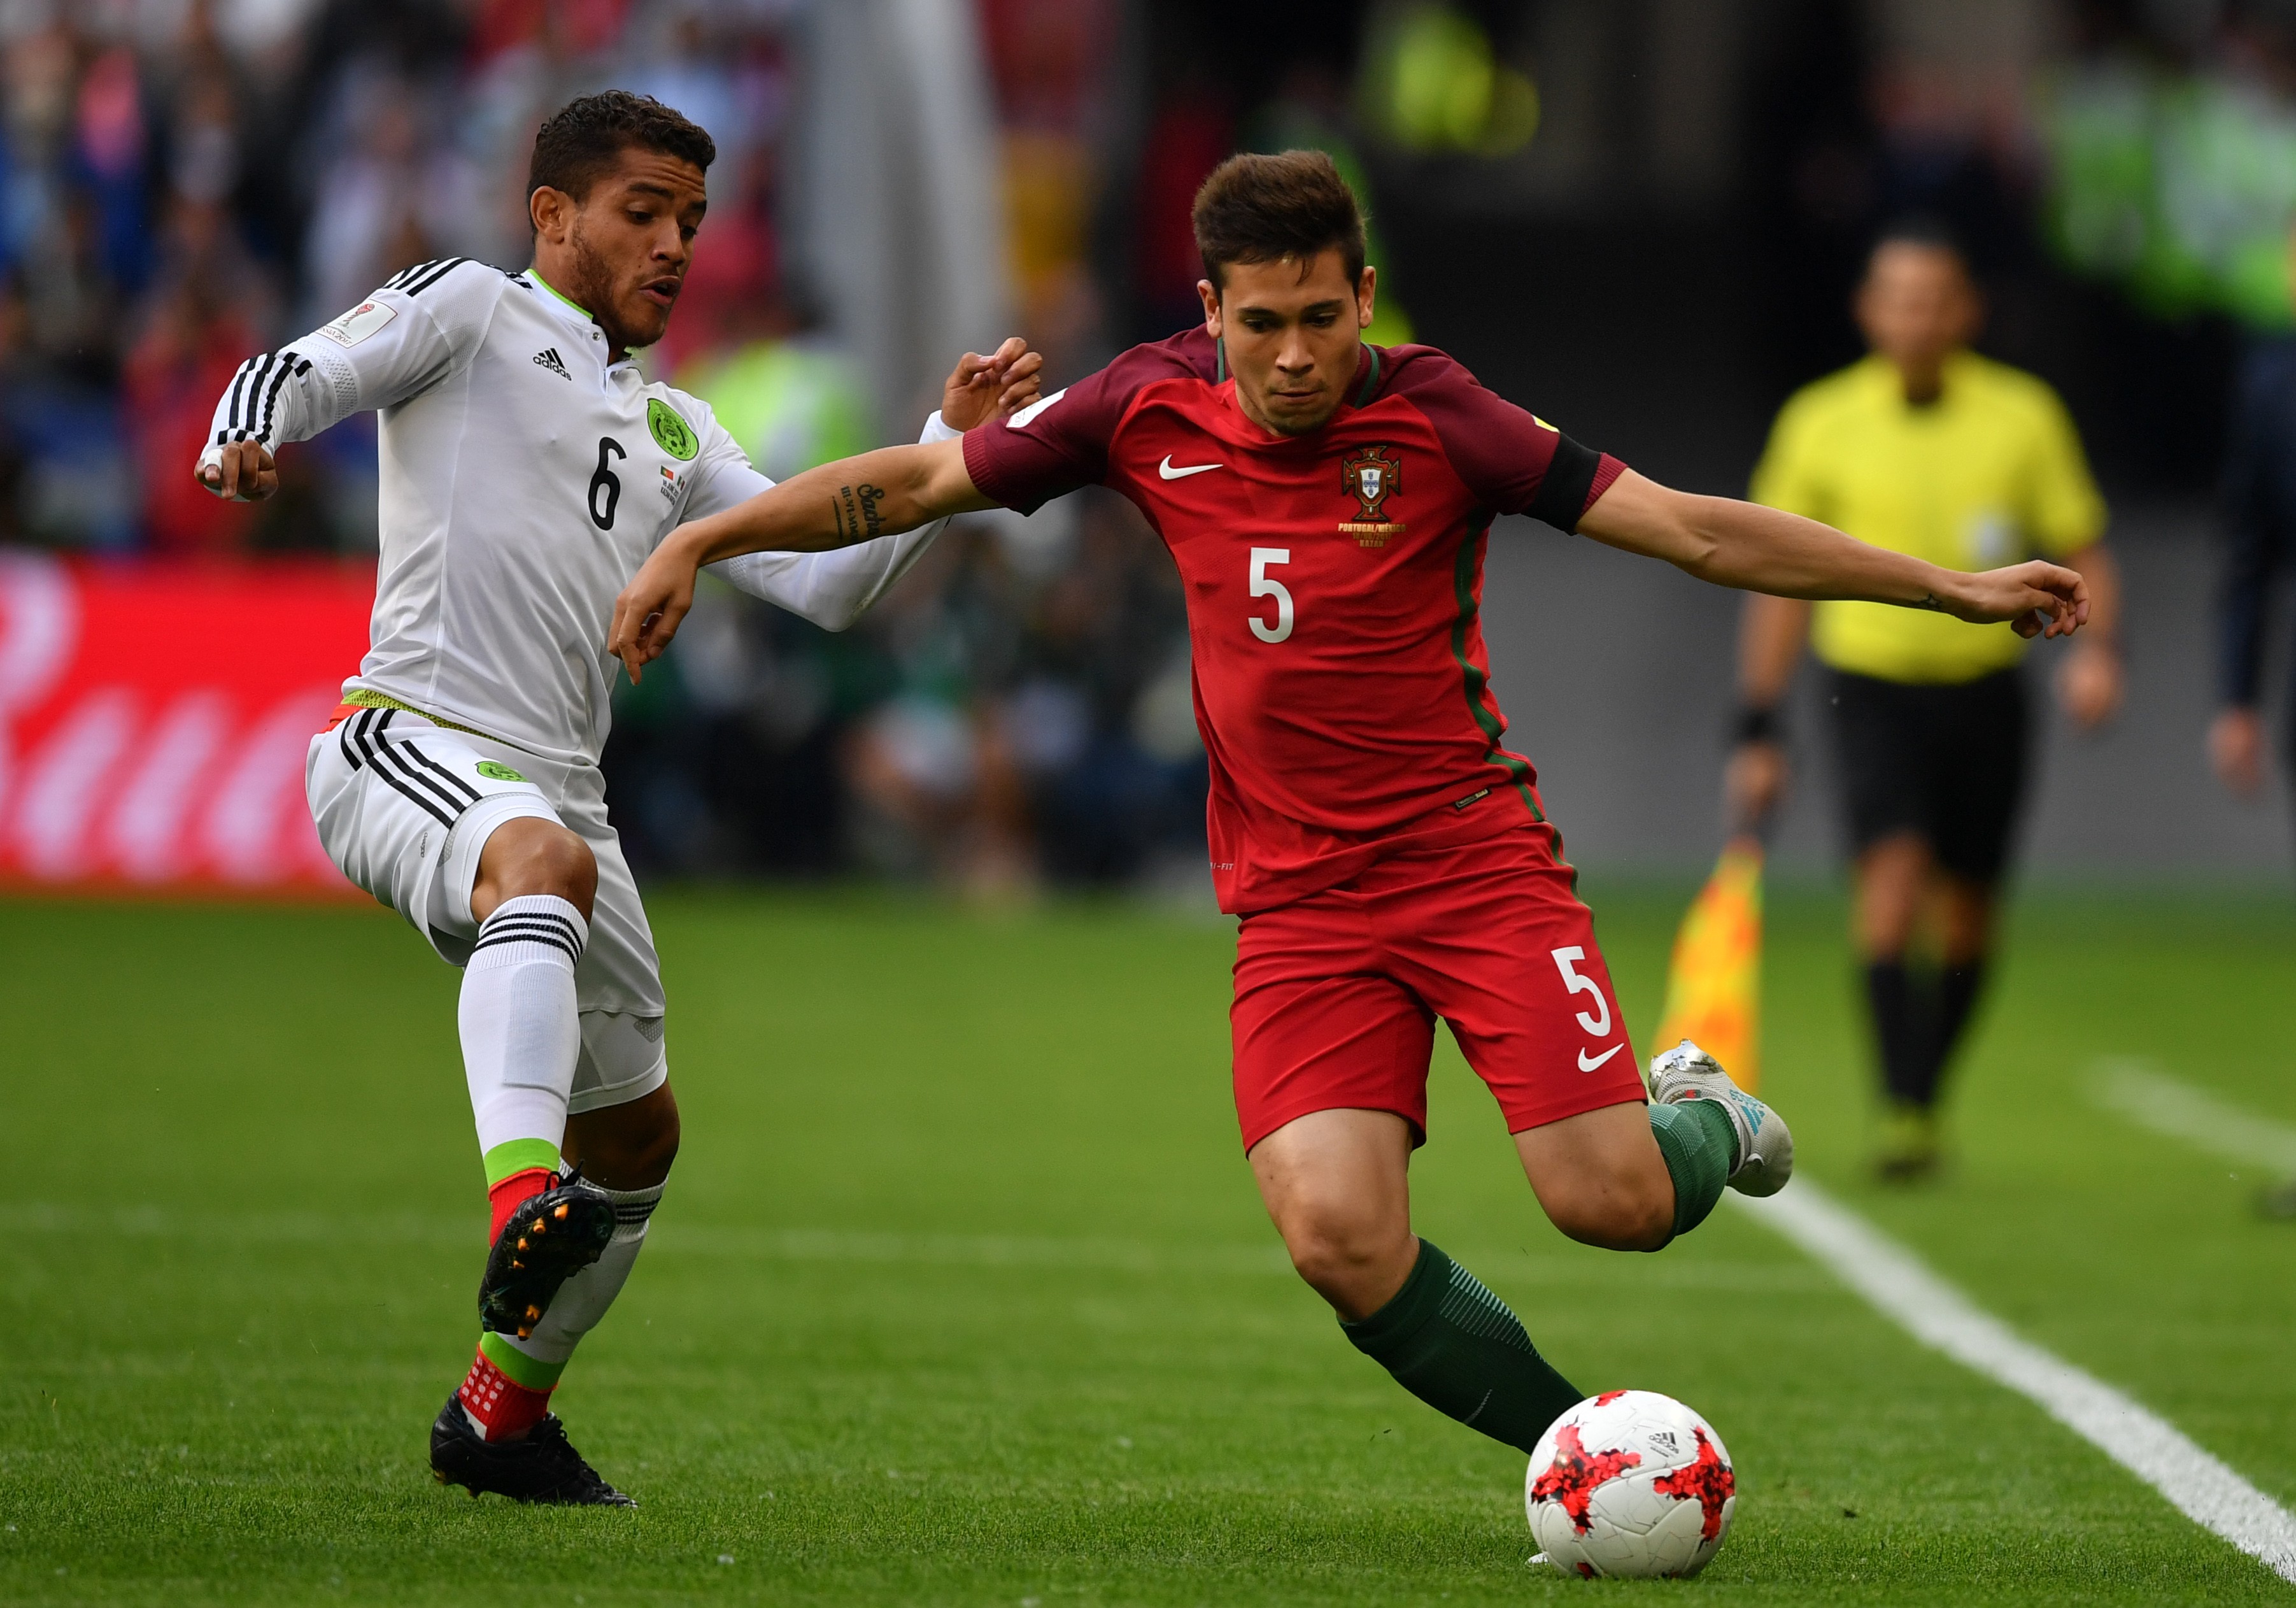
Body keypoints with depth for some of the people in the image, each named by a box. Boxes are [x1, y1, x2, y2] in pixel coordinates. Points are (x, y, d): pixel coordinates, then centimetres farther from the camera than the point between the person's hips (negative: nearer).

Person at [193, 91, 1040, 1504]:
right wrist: (240, 444, -30)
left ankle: (501, 1413, 32)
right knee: (547, 857, -41)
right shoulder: (471, 311, 7)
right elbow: (300, 376, -7)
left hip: (558, 789, 8)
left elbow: (823, 579, 20)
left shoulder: (675, 429, 25)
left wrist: (952, 449, 9)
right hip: (411, 743, -8)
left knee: (636, 1133, 14)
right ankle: (525, 1213, -59)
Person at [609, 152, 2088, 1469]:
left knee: (1612, 1202, -14)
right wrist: (700, 543, 6)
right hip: (1297, 900, 2)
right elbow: (923, 481, 9)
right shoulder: (1154, 411, -2)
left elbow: (1700, 532, -11)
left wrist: (1953, 586, -15)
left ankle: (1700, 1117, 24)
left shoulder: (1437, 422, -11)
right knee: (1340, 1239, -18)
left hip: (1473, 855, -2)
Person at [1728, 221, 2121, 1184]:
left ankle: (1924, 1097, 27)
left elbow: (2084, 557, 5)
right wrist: (1758, 731, 5)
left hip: (1984, 689, 2)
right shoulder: (1821, 424, 0)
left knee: (1966, 914, 7)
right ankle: (1901, 1114, -24)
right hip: (1873, 683, -2)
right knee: (1892, 867, -22)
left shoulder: (2023, 415, 0)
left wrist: (2097, 646, -15)